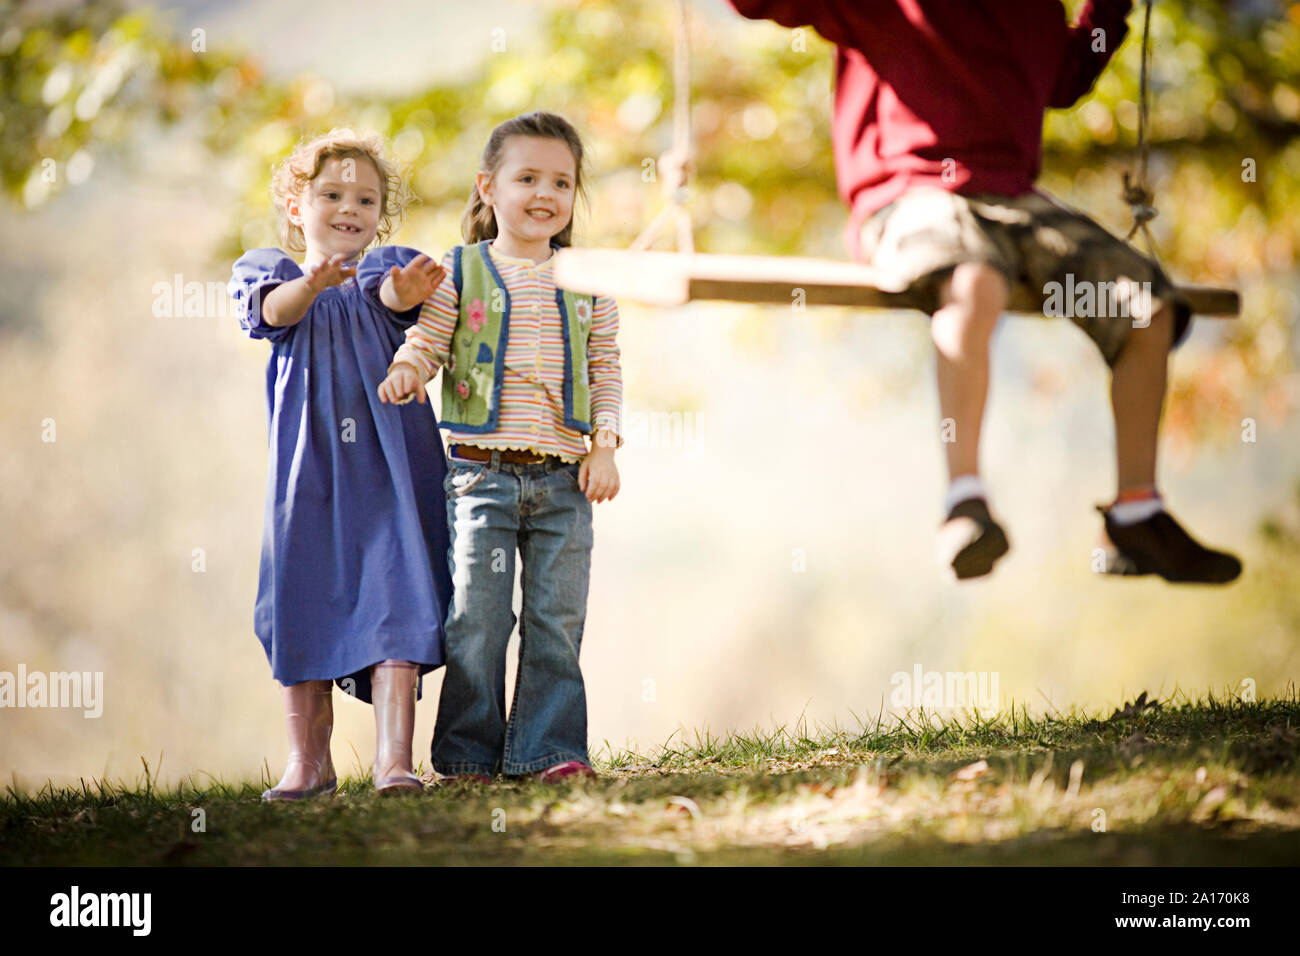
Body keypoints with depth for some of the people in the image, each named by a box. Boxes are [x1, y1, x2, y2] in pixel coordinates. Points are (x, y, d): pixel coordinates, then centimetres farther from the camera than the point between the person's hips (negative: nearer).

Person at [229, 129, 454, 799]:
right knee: (301, 599, 0)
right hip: (307, 465, 1)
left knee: (394, 599, -11)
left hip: (389, 462, 0)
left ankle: (393, 756, -14)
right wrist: (314, 282, -37)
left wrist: (411, 287, -41)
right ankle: (308, 761, 10)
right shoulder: (266, 271, 11)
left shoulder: (387, 268, 11)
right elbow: (274, 310, -13)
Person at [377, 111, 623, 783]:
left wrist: (604, 446, 1)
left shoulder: (585, 281, 10)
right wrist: (405, 368, -22)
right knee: (476, 615, -2)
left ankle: (548, 747, 10)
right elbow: (425, 340, 1)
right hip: (481, 471, -2)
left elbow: (605, 371, 11)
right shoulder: (459, 272, 3)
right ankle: (469, 752, 7)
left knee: (557, 619, 3)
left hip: (565, 476, 3)